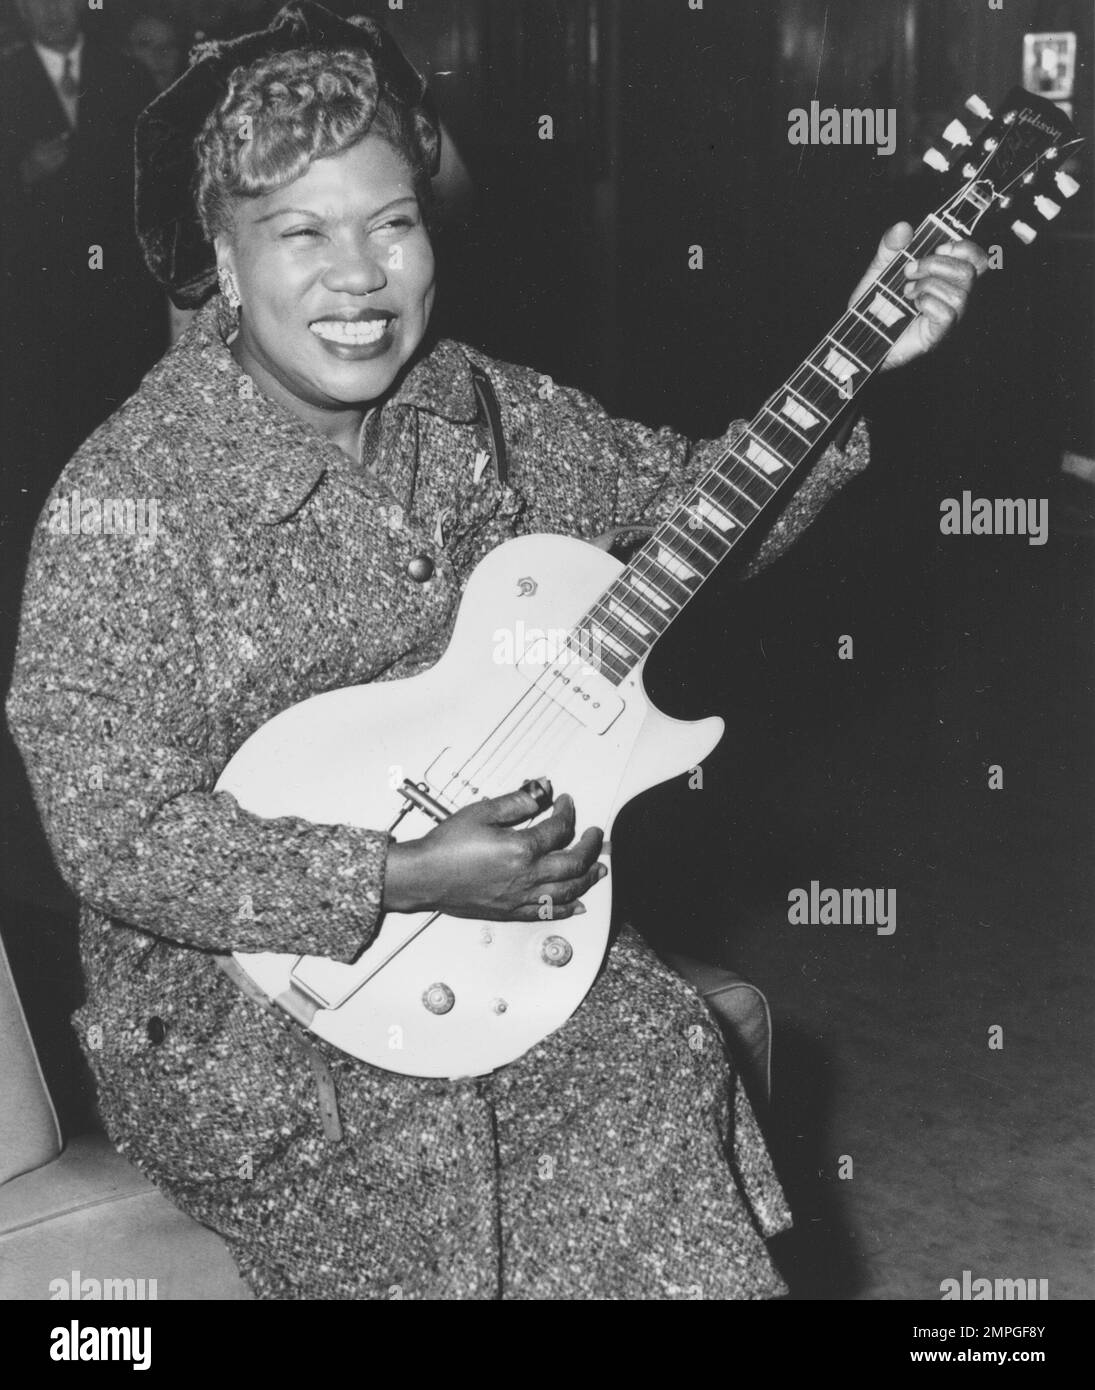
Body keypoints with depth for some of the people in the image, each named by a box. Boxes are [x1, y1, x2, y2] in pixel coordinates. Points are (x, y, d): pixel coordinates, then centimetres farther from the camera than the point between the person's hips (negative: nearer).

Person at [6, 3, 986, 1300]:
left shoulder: (478, 410, 1)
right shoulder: (124, 501, -18)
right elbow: (115, 839, -21)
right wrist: (403, 880, -28)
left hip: (505, 916, 5)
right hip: (246, 1008, -5)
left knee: (672, 1098, -14)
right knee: (427, 1201, -24)